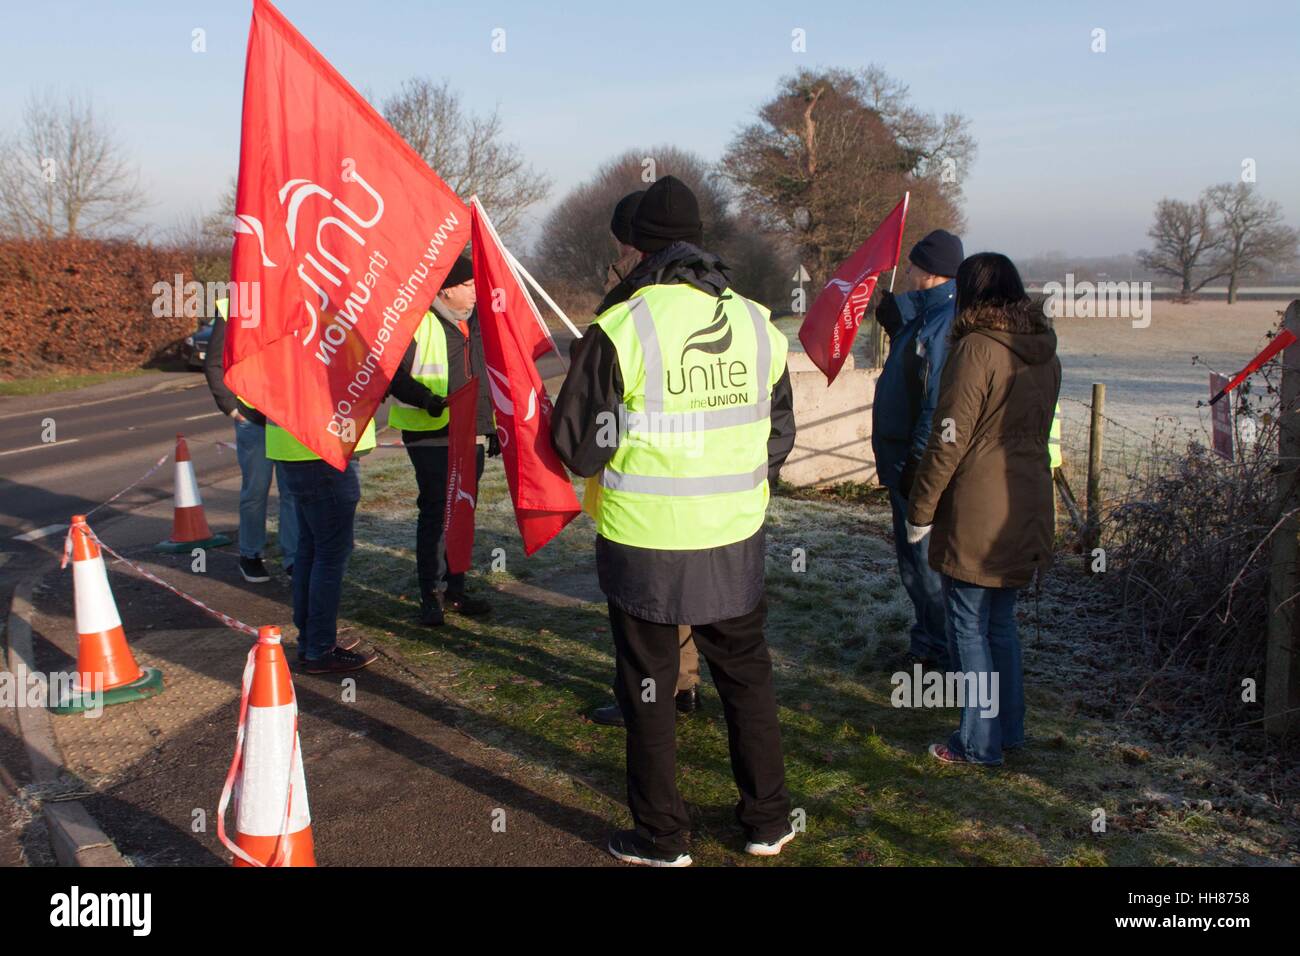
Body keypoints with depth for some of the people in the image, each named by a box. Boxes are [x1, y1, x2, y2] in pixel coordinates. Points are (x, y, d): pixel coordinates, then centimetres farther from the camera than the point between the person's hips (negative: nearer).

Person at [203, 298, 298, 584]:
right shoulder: (231, 310, 0)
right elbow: (213, 364, 2)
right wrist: (229, 407, -5)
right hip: (252, 417, -2)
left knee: (293, 490, 3)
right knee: (255, 490, 5)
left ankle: (293, 557, 12)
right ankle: (250, 555, 21)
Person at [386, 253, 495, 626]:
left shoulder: (475, 324, 14)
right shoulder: (417, 323, -11)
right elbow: (394, 373, -12)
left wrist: (491, 426, 20)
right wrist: (425, 399, -27)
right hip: (431, 435, -7)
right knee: (435, 511, -6)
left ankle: (455, 589, 23)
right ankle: (429, 596, 4)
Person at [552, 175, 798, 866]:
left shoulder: (621, 329, -15)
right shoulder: (758, 324, 0)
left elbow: (580, 449, -11)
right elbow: (779, 434, 10)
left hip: (646, 543, -4)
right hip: (736, 541, 4)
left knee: (648, 690, 12)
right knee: (746, 676, 20)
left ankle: (661, 838, 24)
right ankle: (768, 820, 31)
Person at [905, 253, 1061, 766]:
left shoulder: (977, 348, -15)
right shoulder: (1044, 351, 9)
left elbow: (949, 439, -16)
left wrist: (921, 509, -9)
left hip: (976, 511, -8)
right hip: (1027, 506, 8)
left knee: (970, 626, 3)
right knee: (1000, 622, 19)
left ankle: (980, 742, 11)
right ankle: (1009, 728, 28)